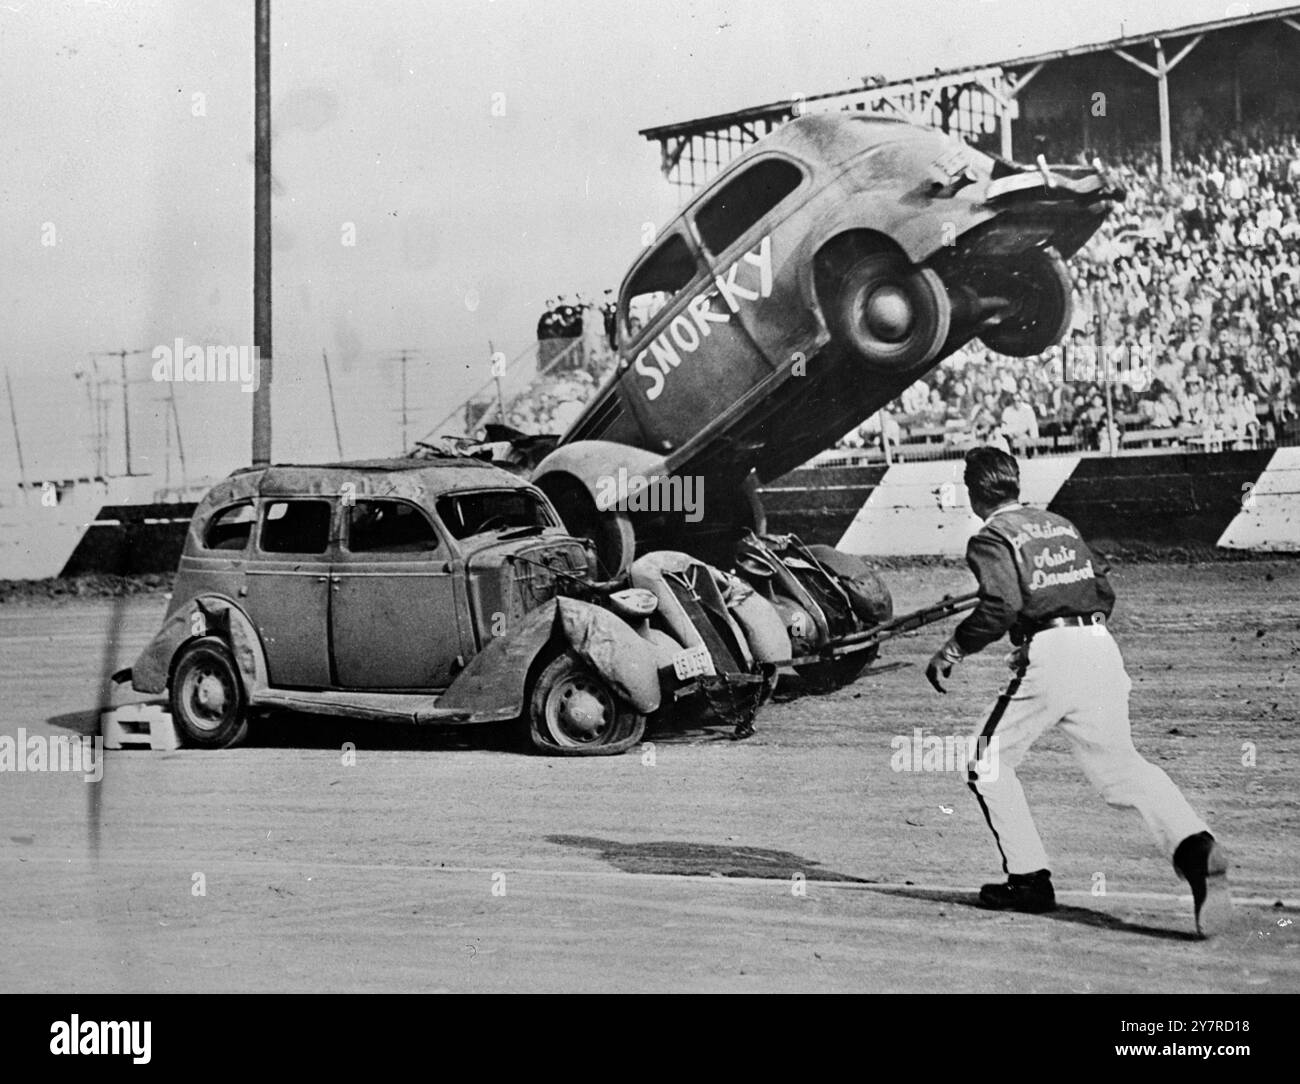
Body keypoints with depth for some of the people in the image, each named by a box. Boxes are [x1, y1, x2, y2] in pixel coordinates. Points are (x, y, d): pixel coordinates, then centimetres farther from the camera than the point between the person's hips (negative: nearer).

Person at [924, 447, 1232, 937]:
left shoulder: (991, 538, 2)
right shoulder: (1060, 525, 22)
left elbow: (1003, 604, -15)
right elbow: (1104, 590, 20)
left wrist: (953, 650, -6)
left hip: (1049, 654, -6)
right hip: (1101, 644, 6)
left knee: (990, 764, 12)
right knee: (1119, 763, 3)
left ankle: (1029, 879, 10)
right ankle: (1193, 845, -22)